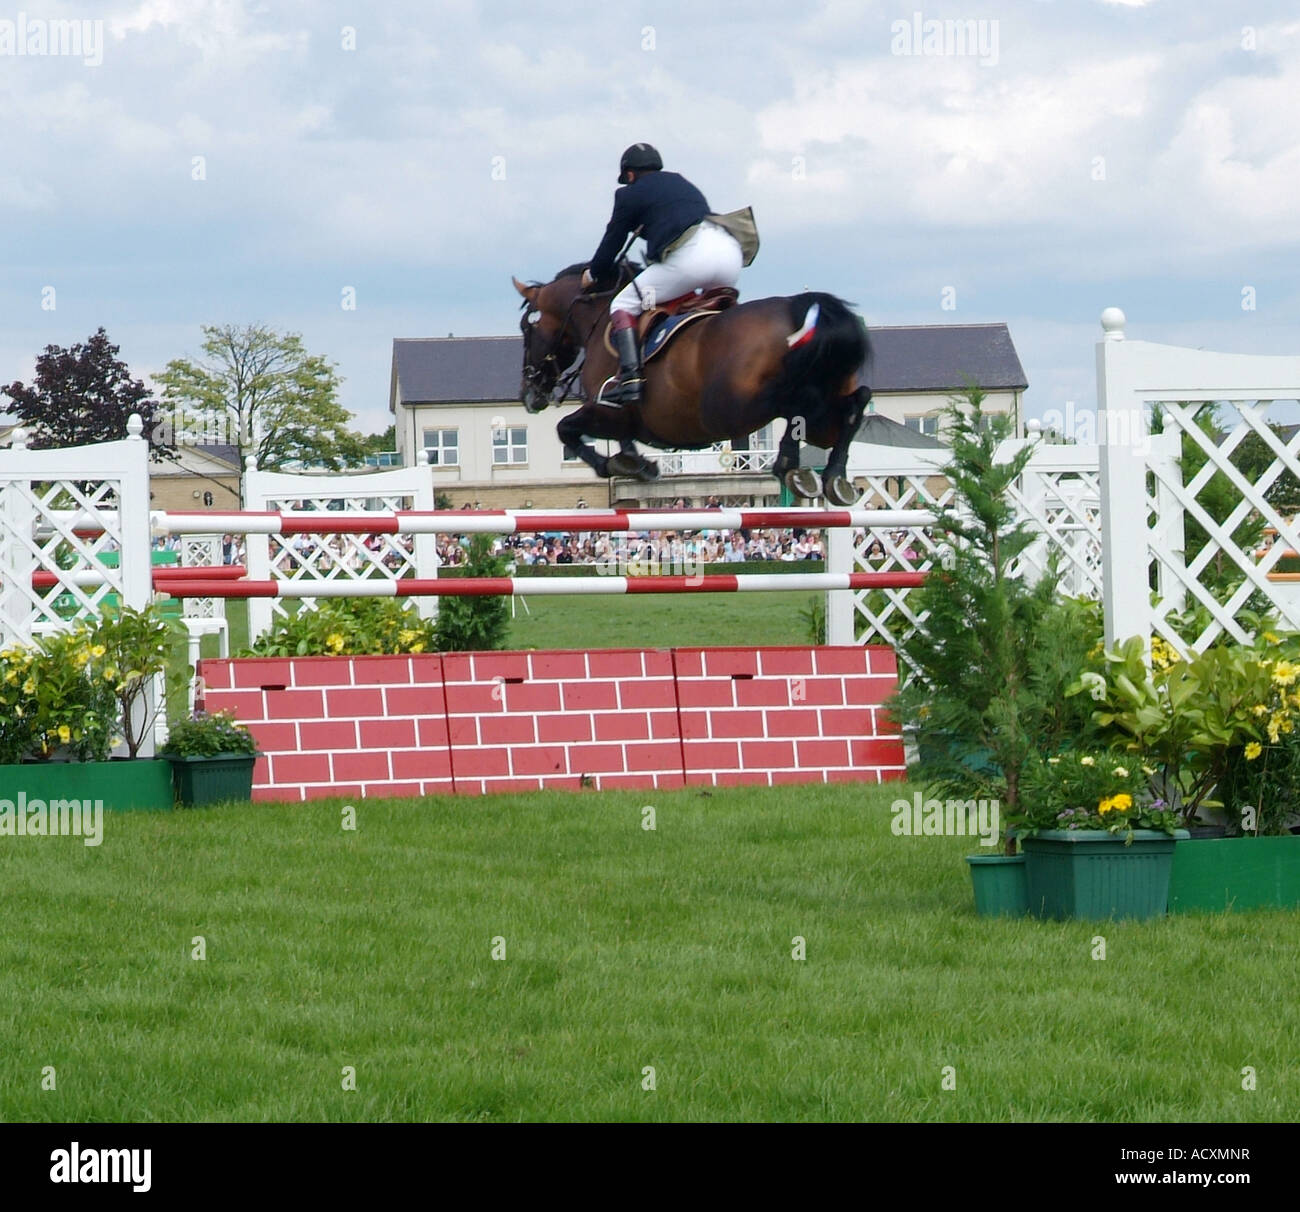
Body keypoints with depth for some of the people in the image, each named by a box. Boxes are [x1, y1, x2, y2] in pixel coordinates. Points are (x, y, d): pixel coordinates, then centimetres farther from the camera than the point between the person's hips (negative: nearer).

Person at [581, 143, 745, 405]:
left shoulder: (631, 194, 18)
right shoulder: (684, 185, 37)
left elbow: (612, 241, 23)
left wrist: (593, 274, 42)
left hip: (689, 253, -6)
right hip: (731, 252, 6)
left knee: (623, 305, 4)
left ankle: (630, 377, -15)